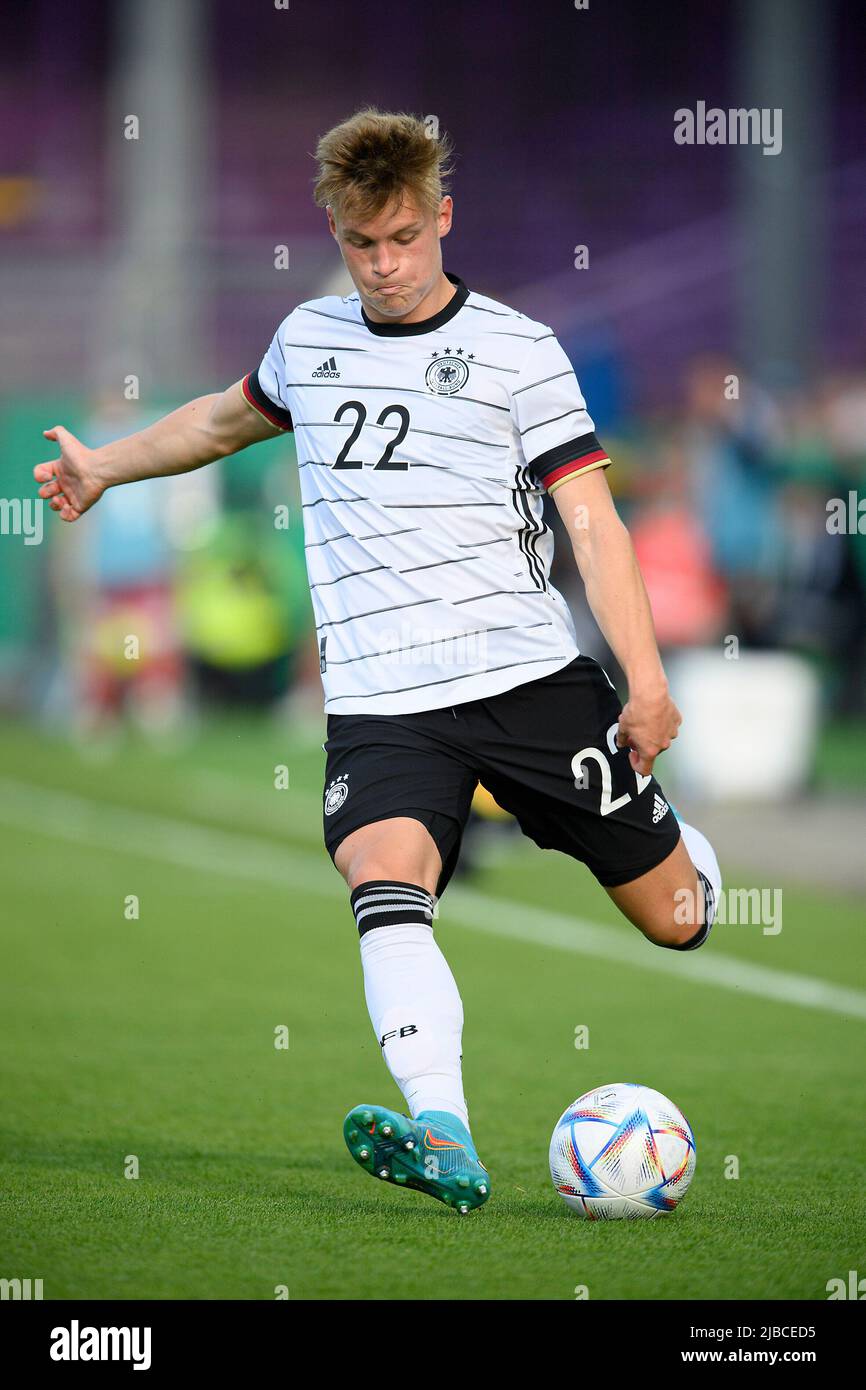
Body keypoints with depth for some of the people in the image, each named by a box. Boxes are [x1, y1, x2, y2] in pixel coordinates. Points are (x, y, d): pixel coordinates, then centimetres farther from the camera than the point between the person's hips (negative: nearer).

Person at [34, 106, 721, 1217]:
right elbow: (236, 415, 35)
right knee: (385, 879, -29)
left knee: (674, 918, 5)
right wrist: (107, 466, 44)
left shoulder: (519, 352, -1)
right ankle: (443, 1144, -44)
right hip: (380, 701, 2)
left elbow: (590, 518, -6)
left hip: (531, 677, -2)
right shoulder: (309, 338, 12)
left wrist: (646, 679, -15)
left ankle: (674, 846, 43)